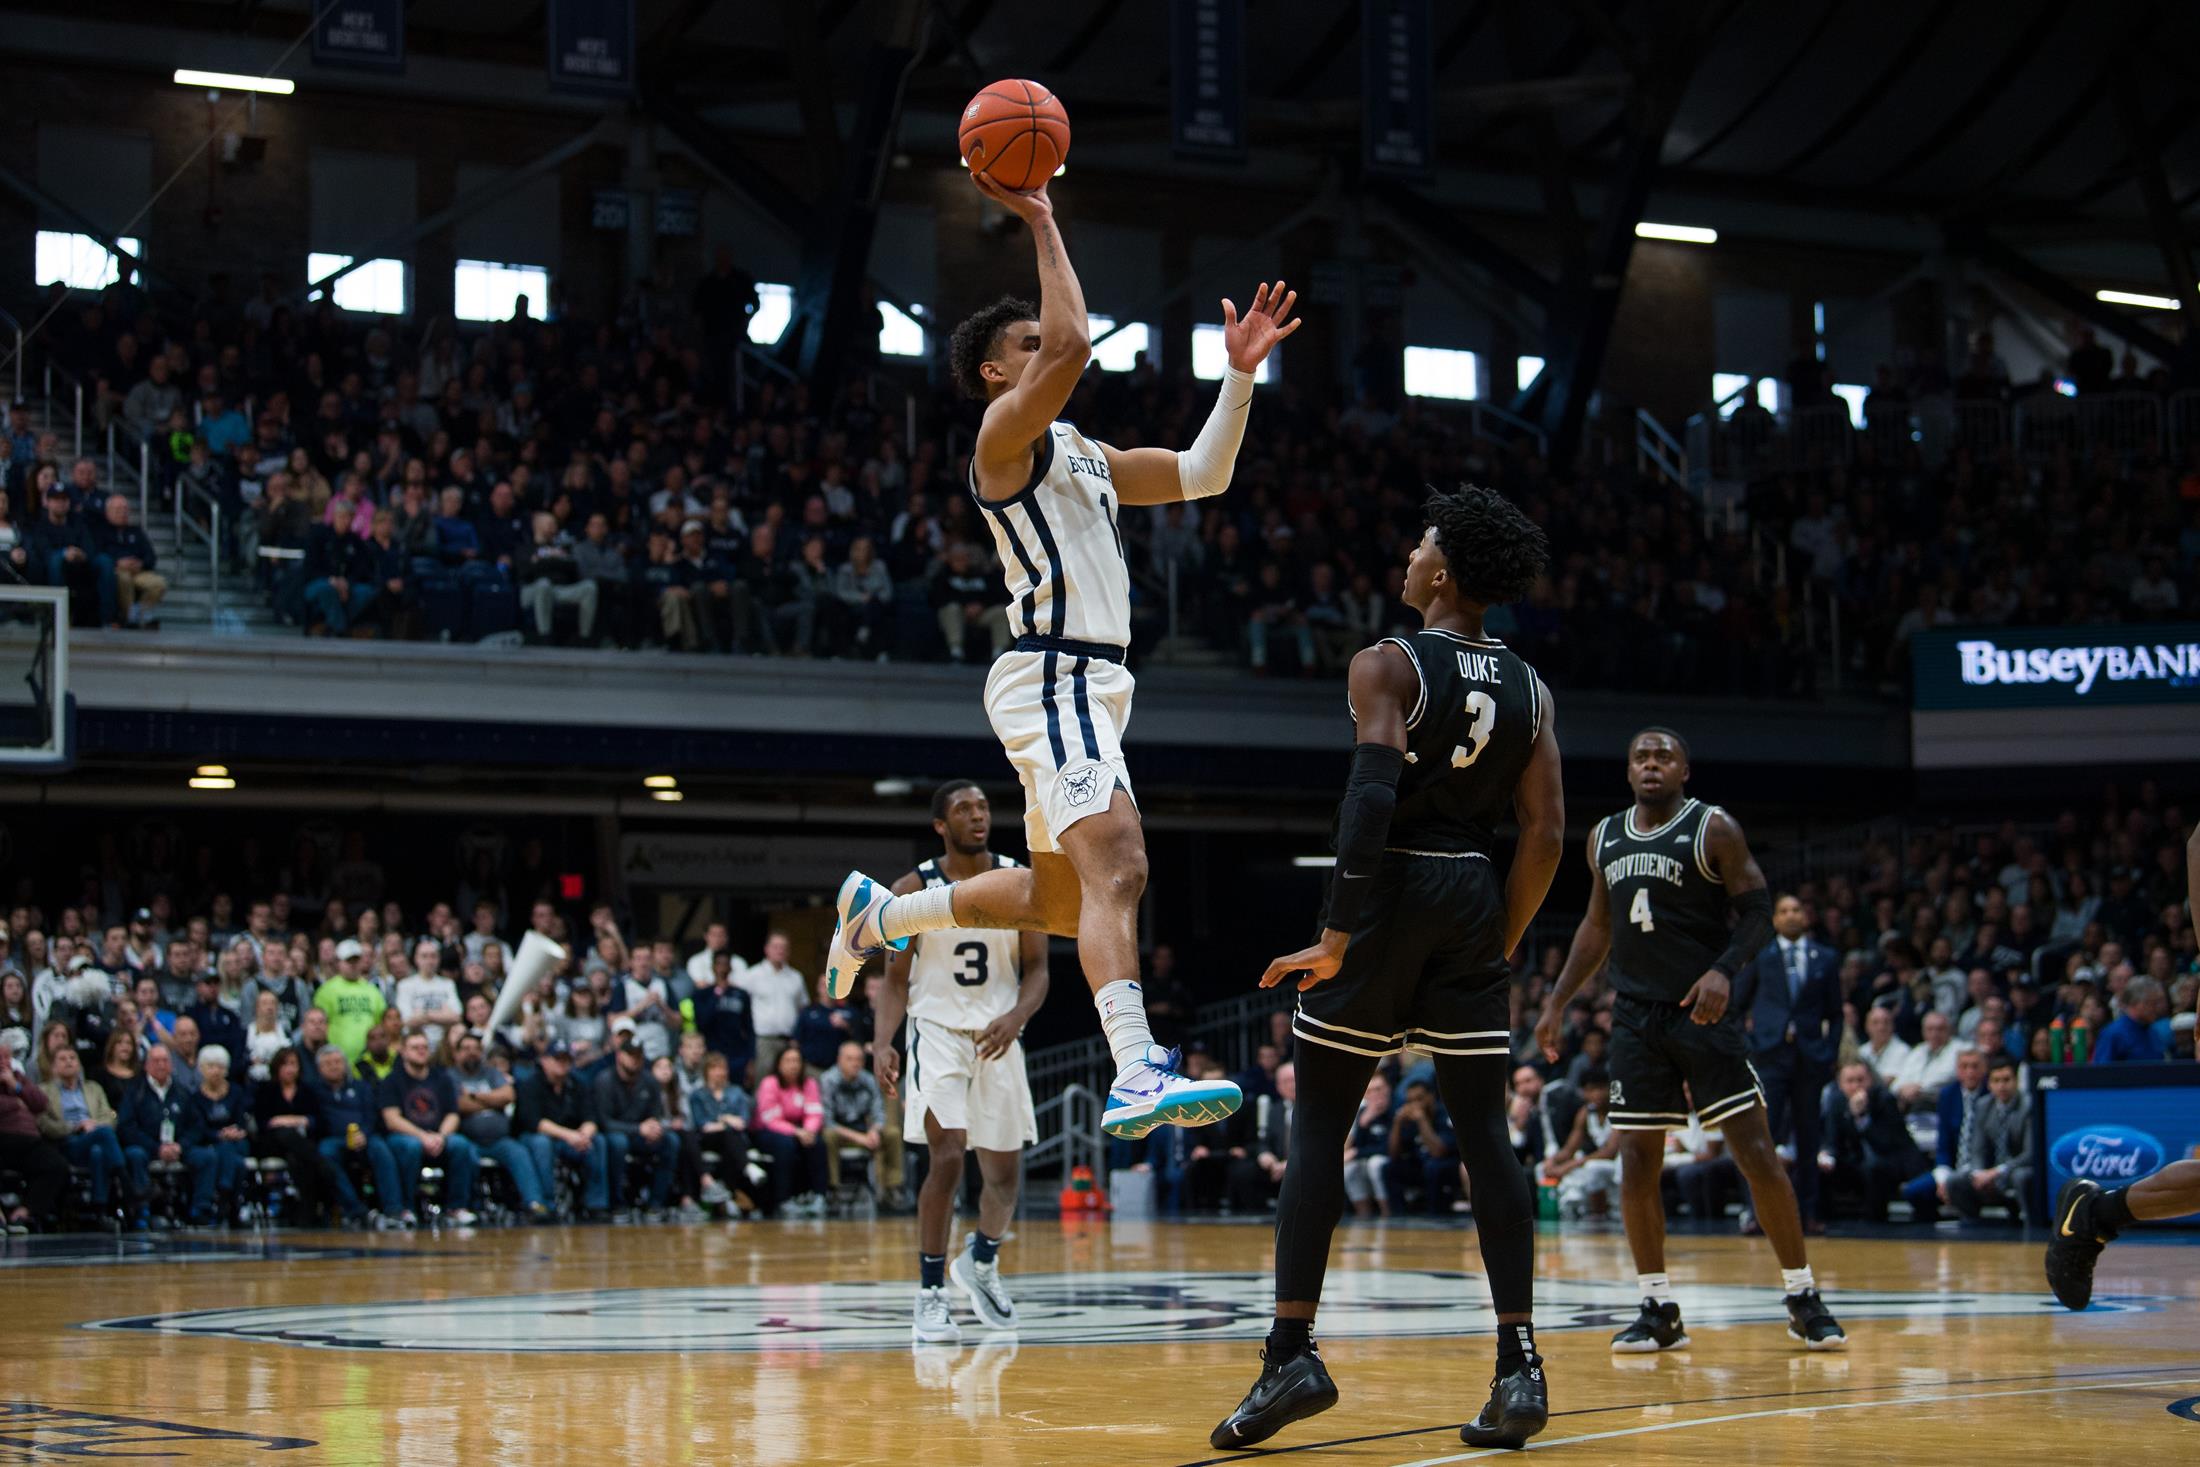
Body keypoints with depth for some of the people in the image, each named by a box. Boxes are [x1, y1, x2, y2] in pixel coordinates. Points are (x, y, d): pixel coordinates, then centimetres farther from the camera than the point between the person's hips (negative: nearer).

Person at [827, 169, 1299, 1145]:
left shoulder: (1079, 453, 23)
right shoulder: (1005, 433, -4)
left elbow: (1202, 476, 23)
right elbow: (1073, 345, -21)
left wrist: (1240, 371, 15)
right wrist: (1041, 227, -13)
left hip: (1087, 686, 10)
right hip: (1054, 679, -10)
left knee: (1055, 899, 18)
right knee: (1117, 869, -26)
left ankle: (878, 914, 35)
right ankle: (1137, 1077, -39)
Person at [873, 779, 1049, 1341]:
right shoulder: (913, 890, -4)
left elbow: (1037, 969, 1)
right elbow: (895, 980, -2)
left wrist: (1017, 1016, -20)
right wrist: (881, 1045, -18)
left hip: (998, 1039, 3)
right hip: (937, 1035, -3)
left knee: (1005, 1172, 7)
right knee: (948, 1157, -19)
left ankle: (981, 1261, 37)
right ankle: (930, 1297, -10)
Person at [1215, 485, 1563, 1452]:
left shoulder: (1387, 666, -7)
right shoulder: (1529, 690, 10)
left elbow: (1371, 797, -18)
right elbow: (1546, 835, 5)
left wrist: (1338, 937, -16)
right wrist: (1501, 945, 13)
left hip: (1394, 889, -5)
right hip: (1475, 899, 5)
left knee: (1319, 1126, 1)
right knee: (1483, 1133, 5)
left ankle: (1292, 1354, -5)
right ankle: (1520, 1365, 0)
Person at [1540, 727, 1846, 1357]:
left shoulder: (1714, 829, -4)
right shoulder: (1605, 838, 12)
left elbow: (1758, 912, -7)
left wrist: (1724, 970, -24)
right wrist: (1558, 1002, 17)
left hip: (1703, 1012, -5)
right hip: (1636, 1016, 5)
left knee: (1757, 1154, -7)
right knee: (1636, 1162, 0)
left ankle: (1803, 1299, 2)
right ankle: (1658, 1310, 9)